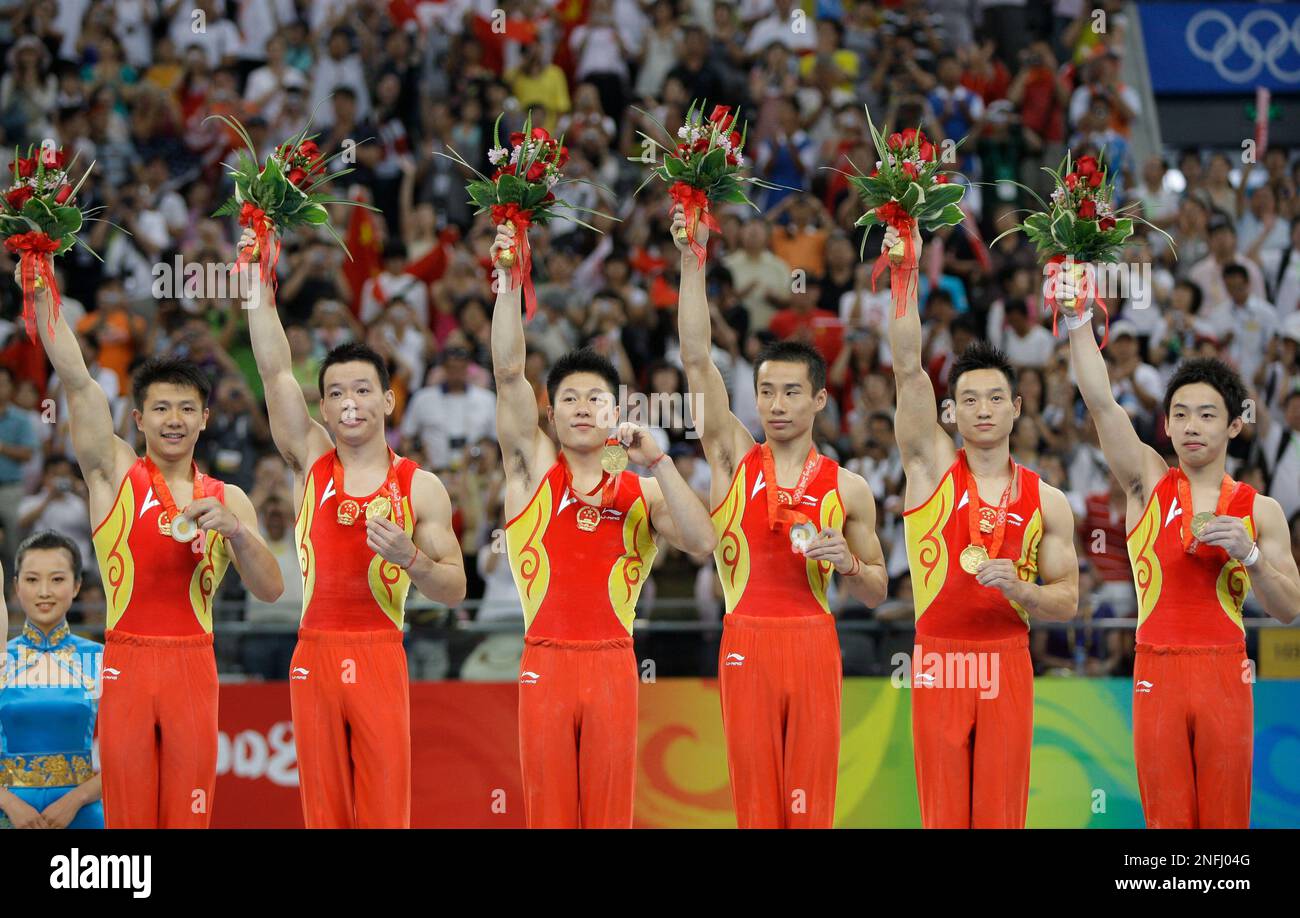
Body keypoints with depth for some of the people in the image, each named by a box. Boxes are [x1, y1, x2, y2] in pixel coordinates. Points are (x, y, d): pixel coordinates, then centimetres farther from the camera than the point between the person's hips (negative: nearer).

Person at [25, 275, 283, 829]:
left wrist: (235, 532, -15)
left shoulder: (228, 500, 11)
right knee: (127, 818, -2)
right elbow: (77, 382, -3)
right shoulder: (115, 472, 6)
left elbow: (270, 590, 3)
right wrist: (42, 289, -10)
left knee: (188, 816, 0)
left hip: (193, 665, 1)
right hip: (126, 663, -1)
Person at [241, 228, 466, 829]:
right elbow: (276, 373, -2)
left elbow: (455, 589, 3)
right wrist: (259, 290, -9)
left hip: (380, 659, -2)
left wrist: (410, 559, -17)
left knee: (385, 813, -5)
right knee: (324, 814, 3)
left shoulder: (421, 487, 3)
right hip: (314, 657, 2)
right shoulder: (311, 460, 7)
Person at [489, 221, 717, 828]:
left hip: (612, 663, 0)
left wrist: (657, 462, -12)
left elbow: (702, 543, -8)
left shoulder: (640, 490, 8)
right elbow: (508, 372, -2)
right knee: (548, 813, 0)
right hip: (545, 661, 0)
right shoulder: (533, 465, 8)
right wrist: (508, 284, -10)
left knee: (610, 812, 0)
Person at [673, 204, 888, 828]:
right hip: (745, 640, 0)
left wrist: (847, 563, -9)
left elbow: (877, 593, 13)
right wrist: (693, 263, -8)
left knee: (810, 803, -3)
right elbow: (697, 360, -2)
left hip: (813, 642, 0)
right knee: (755, 805, 0)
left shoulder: (847, 488, 7)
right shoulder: (734, 458, 7)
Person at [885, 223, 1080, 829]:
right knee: (944, 815, -1)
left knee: (1001, 814, -1)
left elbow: (1067, 601, 9)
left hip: (1008, 663, 1)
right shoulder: (933, 466, 4)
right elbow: (907, 367, -6)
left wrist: (1019, 588, -13)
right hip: (939, 660, -1)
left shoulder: (1046, 502, 7)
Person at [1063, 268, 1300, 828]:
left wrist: (1247, 553, -13)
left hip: (1224, 673, 0)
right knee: (1167, 821, -1)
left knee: (1225, 819, -1)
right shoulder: (1149, 483, 7)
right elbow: (1101, 403, -4)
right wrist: (1079, 319, -13)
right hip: (1157, 671, 0)